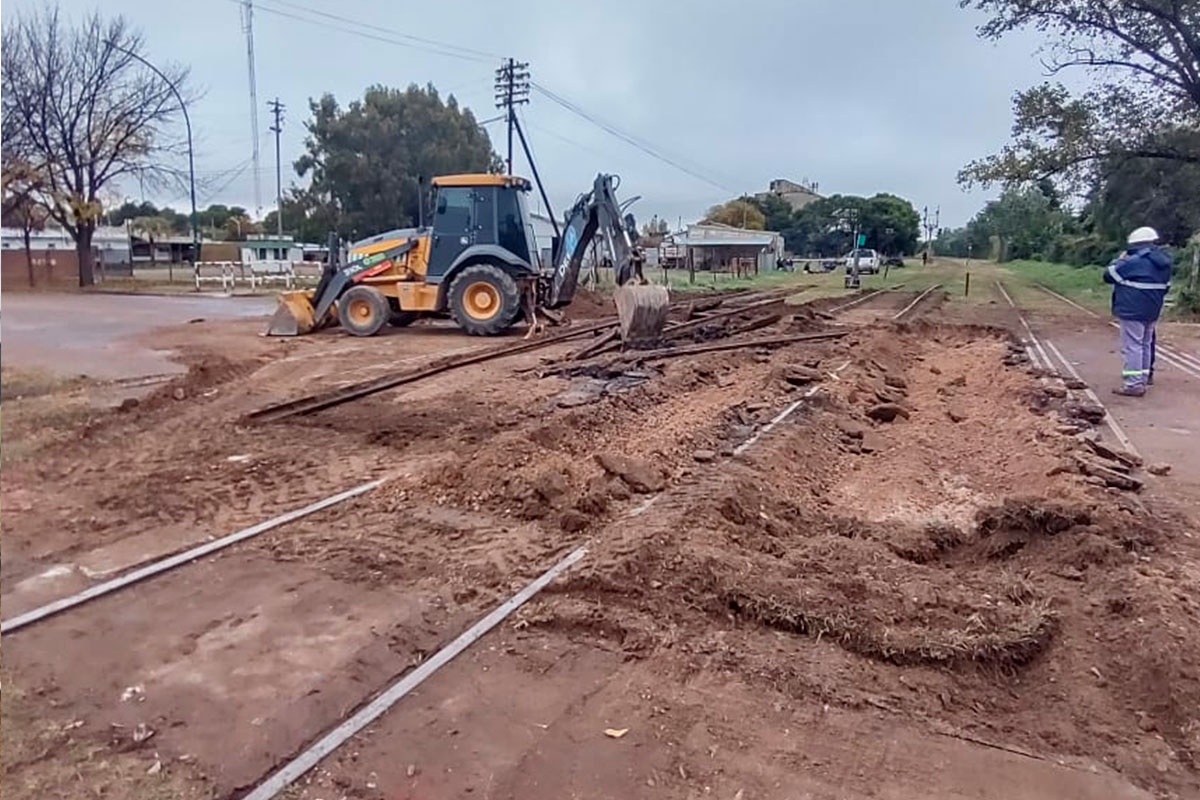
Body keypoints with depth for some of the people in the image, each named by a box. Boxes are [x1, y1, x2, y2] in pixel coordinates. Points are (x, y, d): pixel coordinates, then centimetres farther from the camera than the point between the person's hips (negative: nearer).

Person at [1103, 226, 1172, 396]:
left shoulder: (1134, 261, -17)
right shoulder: (1164, 262, 11)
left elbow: (1109, 275, -8)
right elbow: (1165, 286, 19)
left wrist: (1119, 260, 6)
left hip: (1132, 311, -8)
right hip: (1152, 311, 8)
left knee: (1132, 346, -6)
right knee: (1145, 344, 18)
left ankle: (1134, 384, -8)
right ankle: (1144, 377, 26)